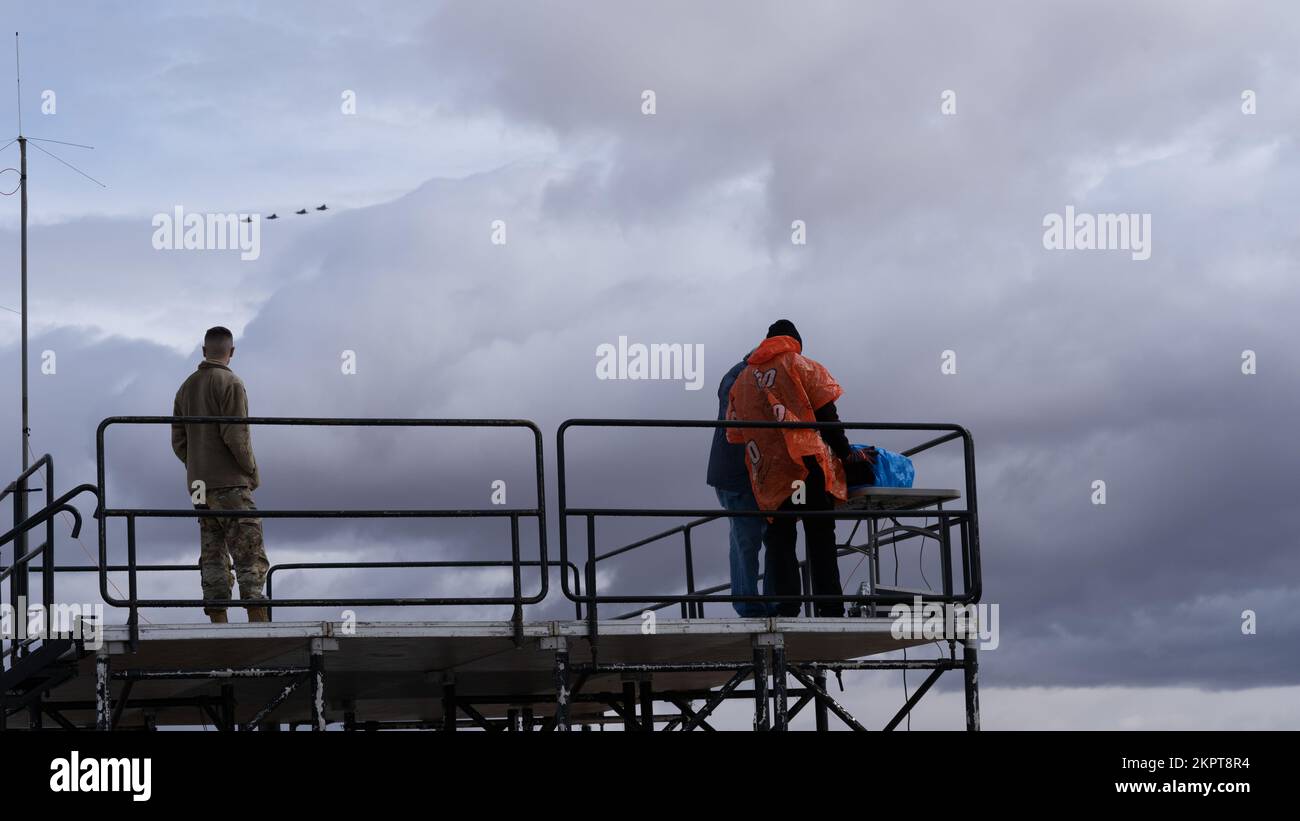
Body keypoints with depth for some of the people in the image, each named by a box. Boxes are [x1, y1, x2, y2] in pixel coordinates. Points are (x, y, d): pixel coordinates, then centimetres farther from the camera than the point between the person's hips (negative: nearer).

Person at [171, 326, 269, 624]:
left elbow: (178, 441, 14)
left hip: (199, 485, 7)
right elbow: (236, 435, -15)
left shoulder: (186, 388, 15)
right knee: (250, 555, -8)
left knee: (213, 556, 6)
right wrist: (252, 470, -5)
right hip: (231, 483, -7)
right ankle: (259, 623, -15)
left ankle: (218, 624, 2)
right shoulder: (230, 383, -7)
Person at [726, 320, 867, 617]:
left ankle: (787, 609, -3)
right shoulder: (802, 367, 5)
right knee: (821, 543, 2)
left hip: (769, 478, 3)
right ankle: (830, 610, -3)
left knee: (779, 544, 9)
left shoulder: (743, 379, 17)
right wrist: (844, 453, 5)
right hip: (809, 465, -3)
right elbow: (827, 414, -2)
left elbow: (735, 436, 17)